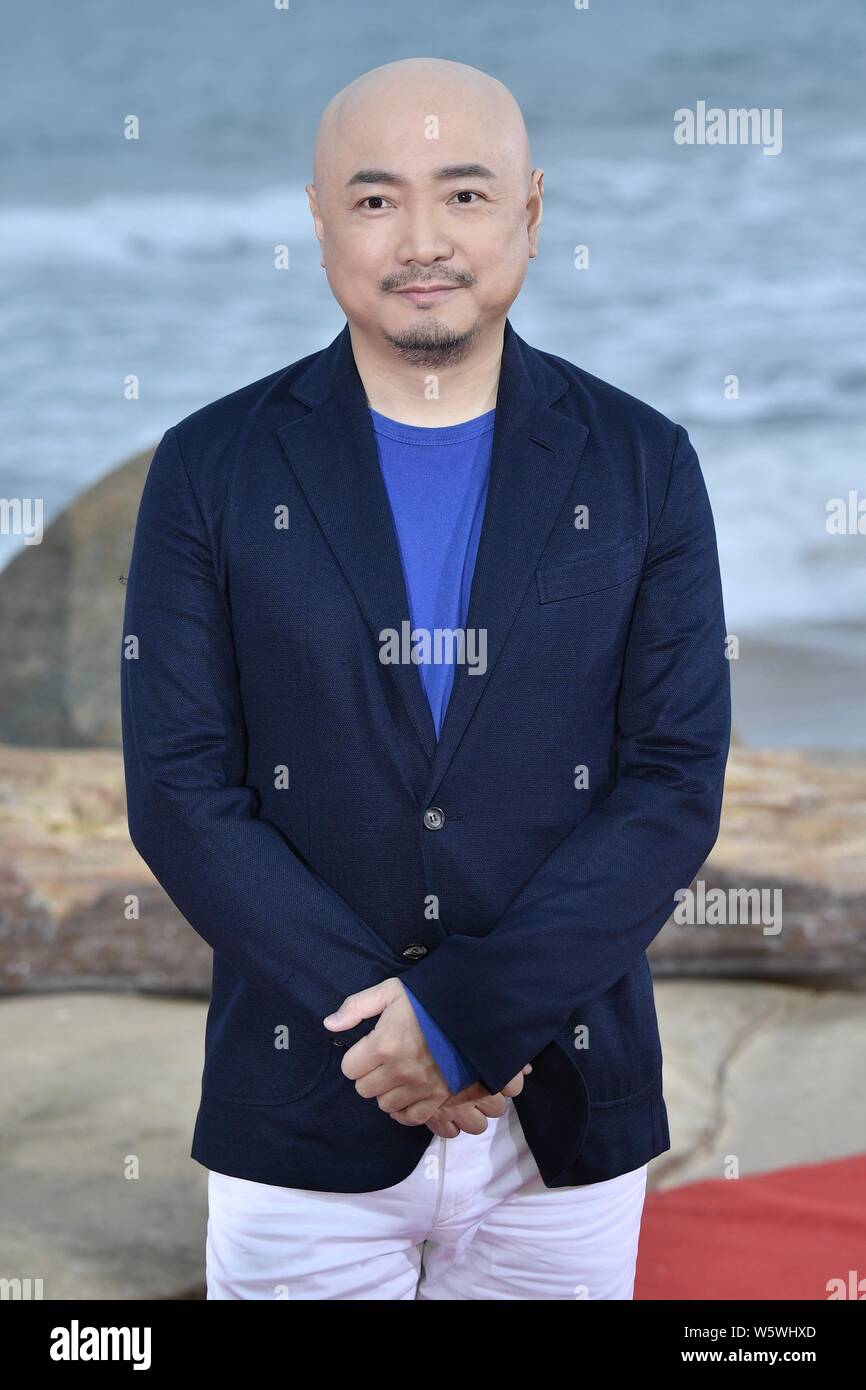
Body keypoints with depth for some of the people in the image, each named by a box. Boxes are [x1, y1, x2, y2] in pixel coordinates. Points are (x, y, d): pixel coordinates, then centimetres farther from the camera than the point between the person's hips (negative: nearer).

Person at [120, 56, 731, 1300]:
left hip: (568, 1124, 1)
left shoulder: (641, 465, 1)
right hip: (303, 1122, 0)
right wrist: (384, 1017, -14)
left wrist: (462, 1011, -14)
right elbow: (179, 791, -5)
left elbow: (678, 786, -4)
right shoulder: (213, 470, 0)